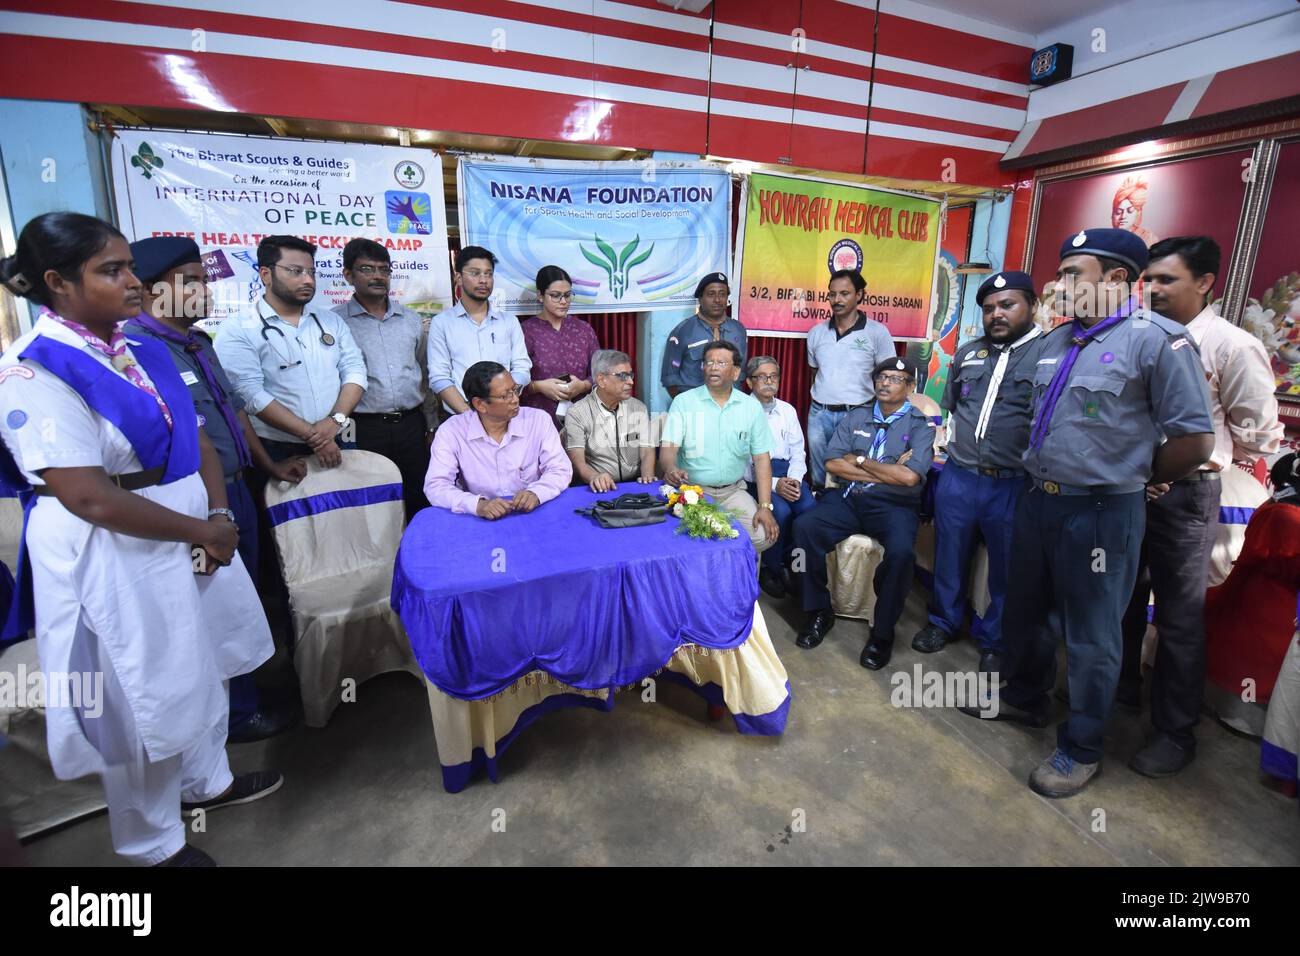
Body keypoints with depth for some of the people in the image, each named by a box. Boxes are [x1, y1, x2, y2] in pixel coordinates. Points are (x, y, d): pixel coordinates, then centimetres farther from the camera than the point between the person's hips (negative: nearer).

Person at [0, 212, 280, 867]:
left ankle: (207, 781, 48)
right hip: (113, 556, -7)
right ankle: (153, 844, 35)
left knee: (200, 669, 22)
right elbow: (89, 498, -23)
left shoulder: (139, 350, 5)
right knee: (142, 699, 10)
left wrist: (219, 515, -9)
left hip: (187, 533, 7)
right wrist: (202, 531, -17)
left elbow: (195, 439, 6)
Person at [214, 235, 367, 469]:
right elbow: (251, 393, -16)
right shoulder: (238, 331, -6)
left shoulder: (332, 322, 9)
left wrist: (335, 421, -14)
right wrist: (311, 435, -19)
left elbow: (355, 370, 2)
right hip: (275, 455, -4)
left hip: (335, 447, 4)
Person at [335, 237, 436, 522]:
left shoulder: (411, 320, 12)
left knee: (420, 499, 9)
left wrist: (431, 426, 14)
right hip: (365, 430, -3)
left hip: (412, 425, 4)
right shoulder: (336, 322, -1)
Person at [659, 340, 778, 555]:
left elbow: (761, 459, 3)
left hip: (733, 491, 3)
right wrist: (670, 468, -36)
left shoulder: (752, 407, 4)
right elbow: (668, 447, -10)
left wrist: (764, 507, -7)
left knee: (763, 536, -17)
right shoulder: (683, 402, -2)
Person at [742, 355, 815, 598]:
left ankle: (790, 563, -1)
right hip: (754, 476, -4)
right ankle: (770, 568, -6)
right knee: (780, 510, -30)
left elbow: (797, 451, 14)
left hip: (786, 472, 5)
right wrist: (773, 484, -18)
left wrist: (794, 479, -7)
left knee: (809, 507, -24)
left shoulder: (787, 410, 18)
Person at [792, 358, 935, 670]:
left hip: (893, 504, -3)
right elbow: (832, 463, 1)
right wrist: (886, 472, -6)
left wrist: (860, 461, -3)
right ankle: (819, 612, -6)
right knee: (804, 527, -24)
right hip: (847, 498, 3)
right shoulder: (856, 416, 14)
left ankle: (882, 632, -9)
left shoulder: (920, 425, 4)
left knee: (901, 551, -33)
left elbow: (909, 477, -13)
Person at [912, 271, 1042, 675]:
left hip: (1014, 485, -4)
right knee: (949, 557, 15)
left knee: (1005, 569, 10)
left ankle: (995, 642, 28)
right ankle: (943, 622, 35)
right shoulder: (967, 353, 11)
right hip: (957, 478, 4)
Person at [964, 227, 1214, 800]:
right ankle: (1025, 698, 43)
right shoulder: (1054, 342, 9)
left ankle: (1081, 750, 26)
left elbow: (1195, 439, -14)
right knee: (1023, 614, 20)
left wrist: (1132, 478, -1)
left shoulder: (1156, 339, -14)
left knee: (1091, 637, 7)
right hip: (1037, 500, 8)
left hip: (1099, 511, -7)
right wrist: (1044, 476, 14)